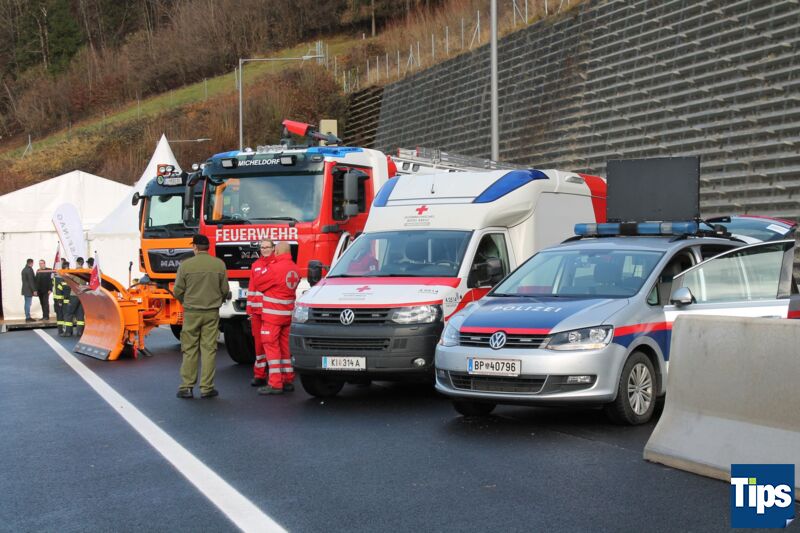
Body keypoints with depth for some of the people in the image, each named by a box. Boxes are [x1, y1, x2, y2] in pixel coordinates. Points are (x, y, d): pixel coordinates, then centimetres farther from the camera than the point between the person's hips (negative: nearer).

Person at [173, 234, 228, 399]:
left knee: (189, 350, 7)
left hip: (191, 312, -1)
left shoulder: (186, 265, -7)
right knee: (209, 349, 4)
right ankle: (206, 388, 4)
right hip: (212, 313, 1)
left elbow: (178, 291, -2)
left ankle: (186, 387, 6)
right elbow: (225, 290, 3)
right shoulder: (219, 264, -2)